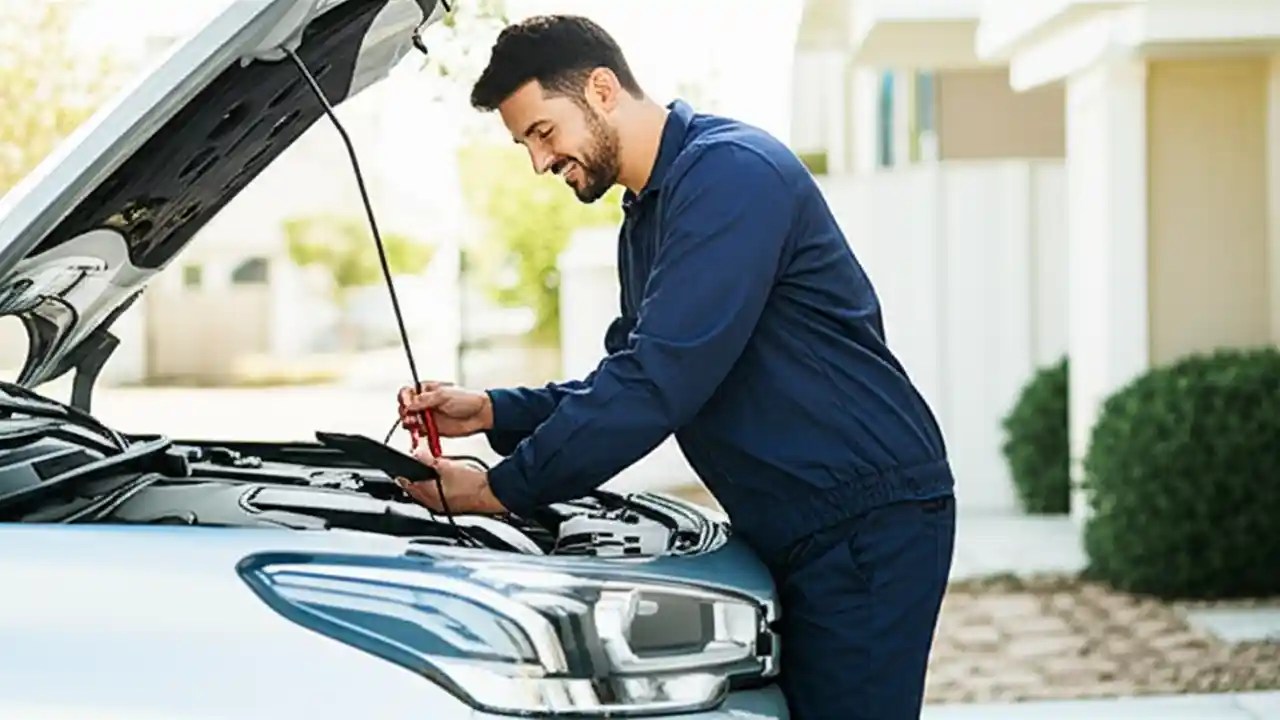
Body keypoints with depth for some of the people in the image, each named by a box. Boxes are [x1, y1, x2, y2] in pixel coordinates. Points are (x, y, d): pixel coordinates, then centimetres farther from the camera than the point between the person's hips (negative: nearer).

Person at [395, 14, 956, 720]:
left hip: (868, 524, -10)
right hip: (792, 531, 10)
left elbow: (663, 378, -24)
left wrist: (500, 490, -18)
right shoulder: (645, 217, 16)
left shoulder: (730, 172, -17)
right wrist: (490, 411, 6)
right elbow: (629, 374, 22)